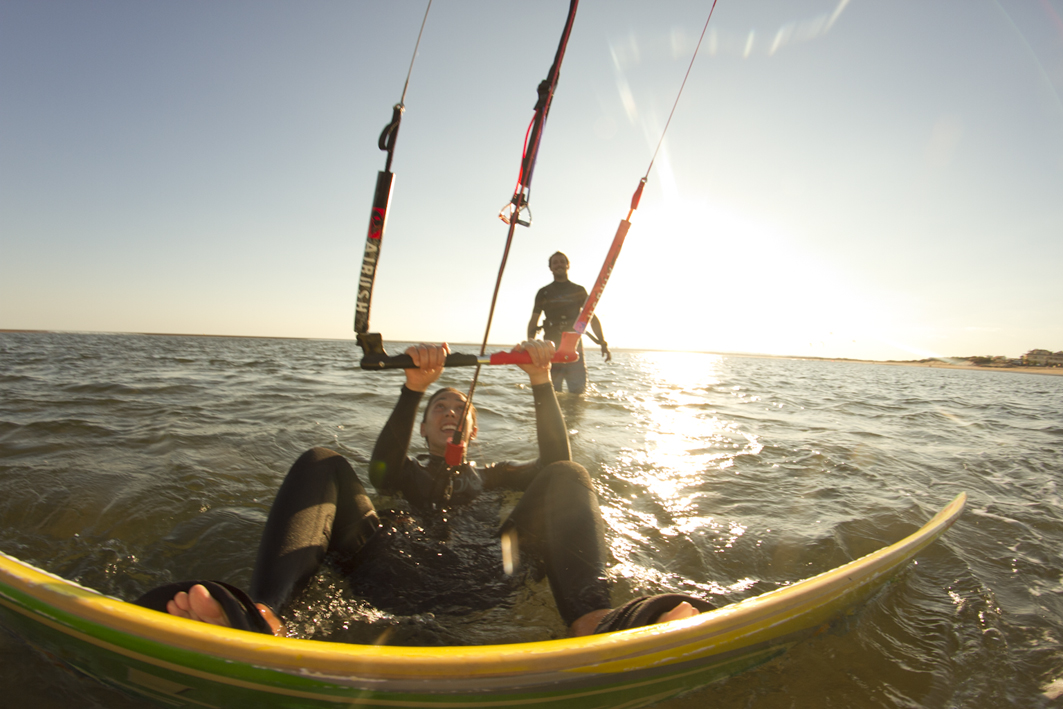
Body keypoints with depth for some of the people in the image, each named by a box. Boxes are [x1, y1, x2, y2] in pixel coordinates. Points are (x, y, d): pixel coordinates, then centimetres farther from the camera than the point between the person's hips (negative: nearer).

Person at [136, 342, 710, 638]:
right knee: (321, 464, -13)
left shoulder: (491, 474, 34)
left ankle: (594, 622, -43)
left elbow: (555, 464, 15)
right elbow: (380, 470, 5)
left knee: (568, 477, -15)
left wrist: (541, 383, 3)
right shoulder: (407, 472, 33)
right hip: (395, 575, 0)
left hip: (480, 581, 1)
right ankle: (259, 618, -42)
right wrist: (414, 389, -8)